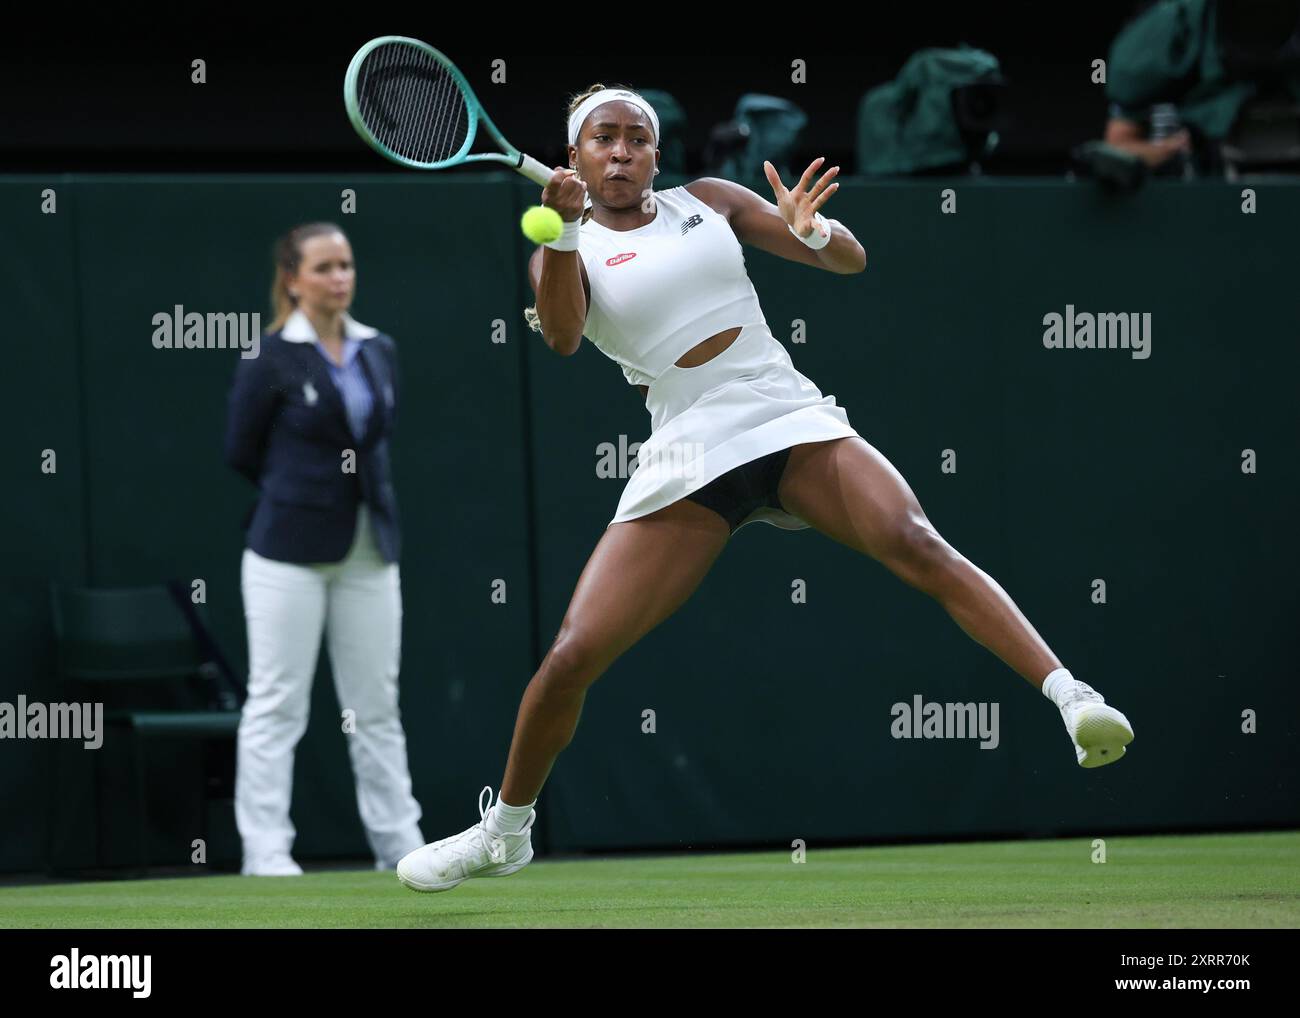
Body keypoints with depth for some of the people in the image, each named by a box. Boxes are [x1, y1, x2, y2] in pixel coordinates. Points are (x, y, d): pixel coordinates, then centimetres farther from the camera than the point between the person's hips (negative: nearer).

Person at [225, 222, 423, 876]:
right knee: (277, 704, -3)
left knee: (376, 707, 8)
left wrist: (336, 484, 9)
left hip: (369, 550, 5)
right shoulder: (272, 360, -8)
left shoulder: (379, 353, 8)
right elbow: (242, 453, 0)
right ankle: (265, 851, -2)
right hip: (290, 554, -5)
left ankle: (399, 845, 12)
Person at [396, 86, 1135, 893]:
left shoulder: (709, 203, 11)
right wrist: (565, 228, -30)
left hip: (791, 424, 1)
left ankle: (1070, 697, -35)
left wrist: (810, 230, -12)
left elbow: (852, 260, 11)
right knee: (573, 657, -7)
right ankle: (505, 832, 16)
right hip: (687, 459, 0)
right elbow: (562, 335, -16)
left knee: (918, 547, -26)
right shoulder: (571, 249, 6)